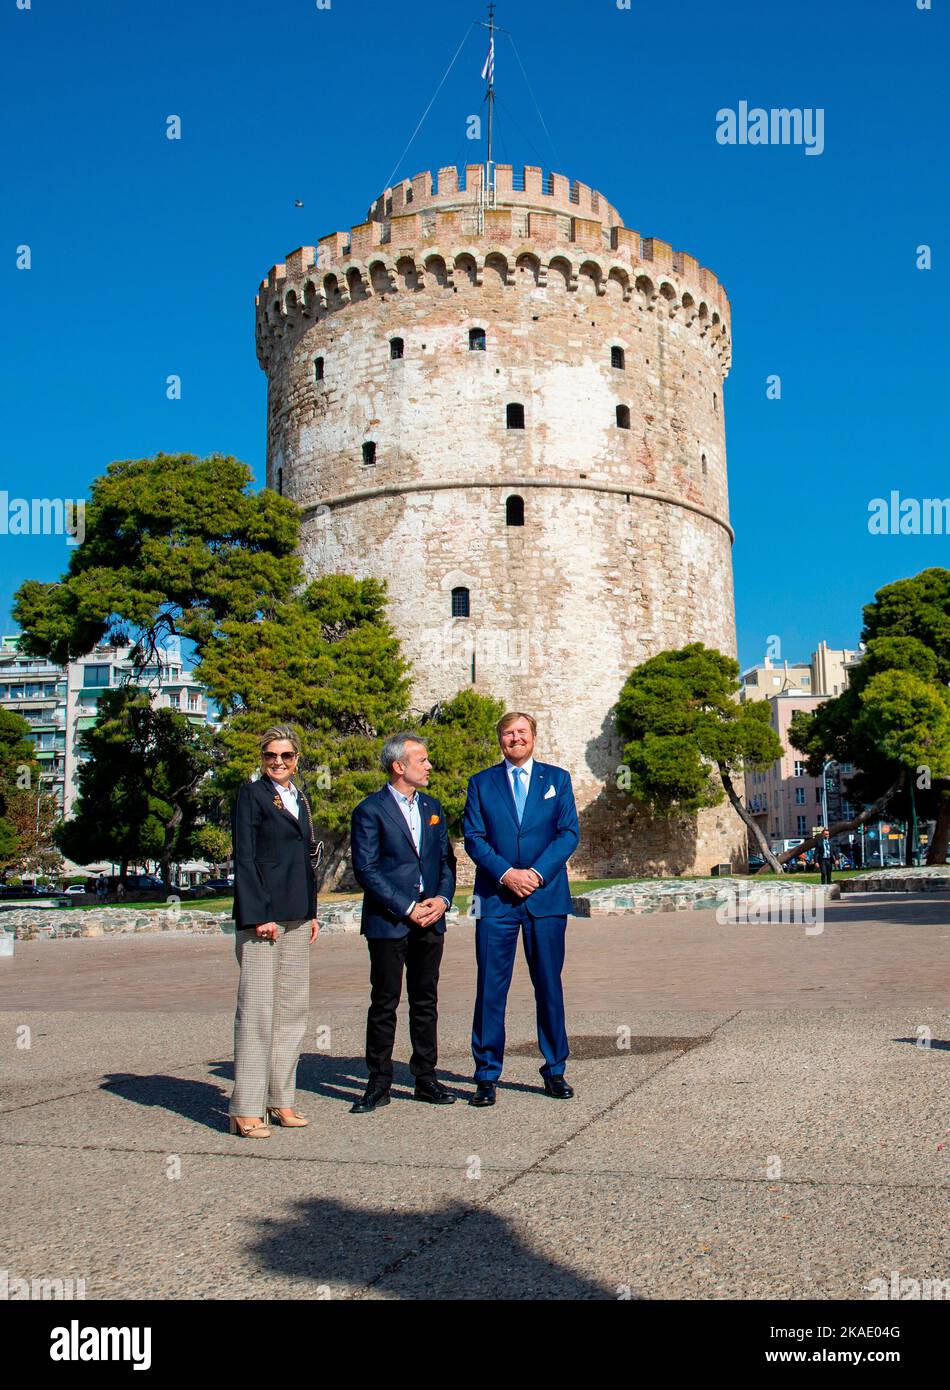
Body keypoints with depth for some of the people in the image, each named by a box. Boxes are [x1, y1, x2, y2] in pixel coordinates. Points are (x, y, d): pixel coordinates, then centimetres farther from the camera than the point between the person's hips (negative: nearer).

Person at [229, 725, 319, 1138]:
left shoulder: (298, 798, 17)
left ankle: (280, 1099, 17)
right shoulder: (251, 794, -4)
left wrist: (311, 911, 14)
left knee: (293, 1008, 9)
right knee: (257, 1008, -6)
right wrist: (258, 915, -16)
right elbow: (244, 858, -9)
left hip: (297, 917, 8)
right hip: (262, 914, -7)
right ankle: (246, 1109, -1)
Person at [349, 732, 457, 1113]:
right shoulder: (370, 810, -6)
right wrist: (407, 909, -14)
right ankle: (379, 1083, 11)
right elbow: (366, 870, -11)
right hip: (388, 923, -5)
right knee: (384, 1004, 1)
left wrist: (443, 898, -3)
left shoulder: (432, 807, 14)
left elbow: (447, 859, 15)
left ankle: (426, 1078, 20)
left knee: (426, 1002, 11)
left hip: (431, 921, 6)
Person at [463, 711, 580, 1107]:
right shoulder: (481, 783, 10)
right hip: (495, 897, 0)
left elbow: (569, 833, 2)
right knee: (490, 988, -1)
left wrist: (538, 873, -11)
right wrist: (506, 874, -13)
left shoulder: (557, 779, 10)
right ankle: (487, 1076, 8)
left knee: (549, 985, 7)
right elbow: (474, 837, 2)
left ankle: (554, 1070, 20)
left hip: (546, 896, 1)